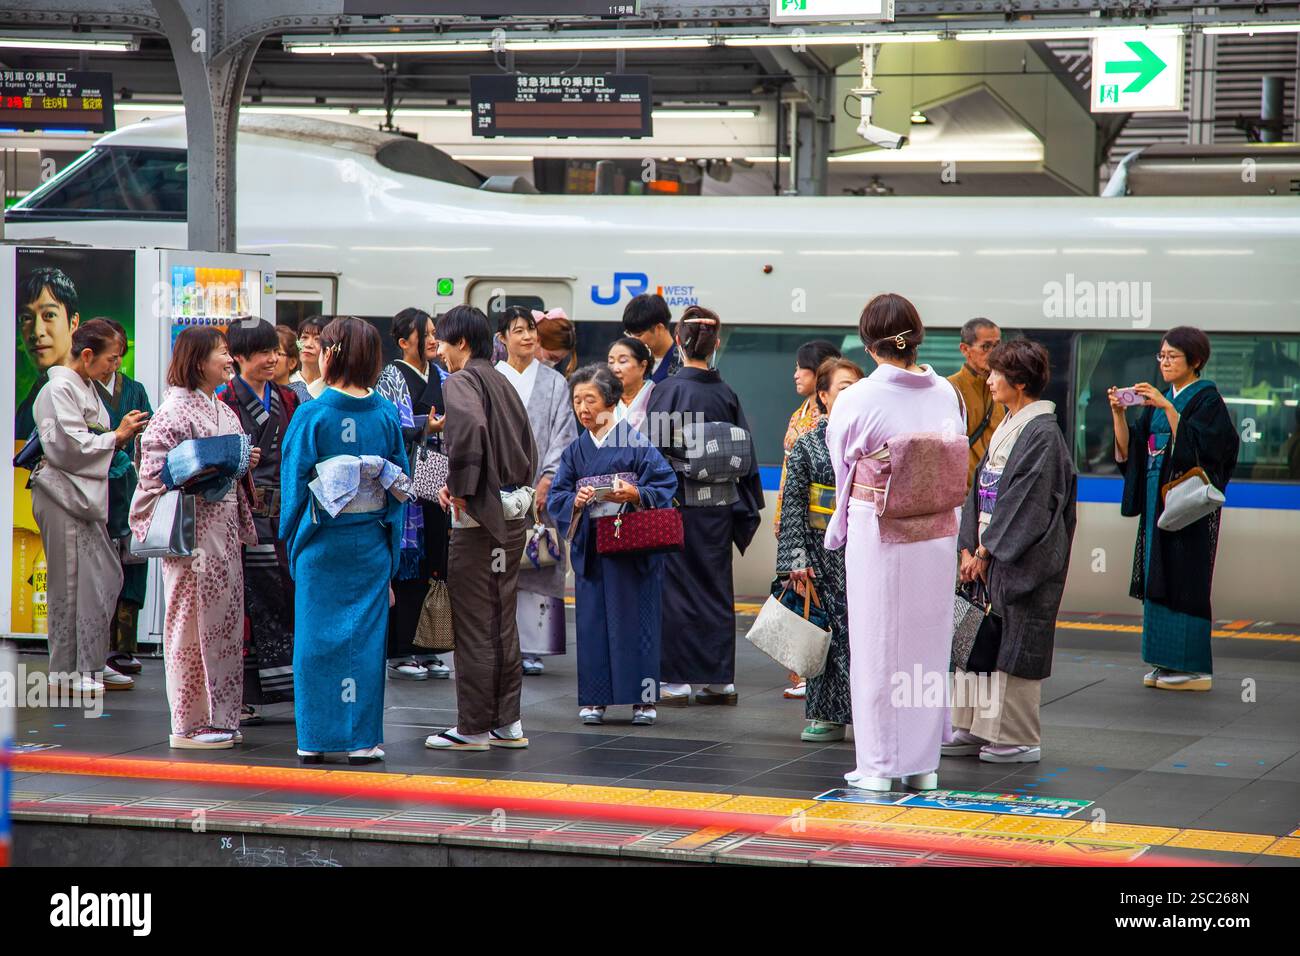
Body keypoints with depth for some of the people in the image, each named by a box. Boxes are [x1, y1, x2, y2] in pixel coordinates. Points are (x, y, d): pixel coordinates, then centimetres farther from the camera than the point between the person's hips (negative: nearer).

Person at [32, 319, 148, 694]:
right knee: (71, 583, -5)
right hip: (63, 496, -10)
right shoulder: (60, 389, -13)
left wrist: (122, 436, 5)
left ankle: (92, 663, 18)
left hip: (85, 495, 10)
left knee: (108, 577, 10)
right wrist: (117, 435, -11)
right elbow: (70, 446, -19)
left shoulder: (86, 388, 17)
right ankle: (67, 671, 2)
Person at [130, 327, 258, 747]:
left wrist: (244, 462, 6)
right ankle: (190, 723, 1)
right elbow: (155, 467, -16)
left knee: (224, 617, 9)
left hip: (224, 521, 9)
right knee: (193, 618, -5)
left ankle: (219, 716, 15)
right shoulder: (176, 408, -10)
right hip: (192, 526, -9)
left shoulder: (223, 410, 16)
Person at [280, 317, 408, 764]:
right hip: (371, 542, 2)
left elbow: (294, 481, -3)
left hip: (322, 540, -2)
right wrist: (391, 545, 13)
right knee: (366, 636, 5)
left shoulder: (311, 414, -8)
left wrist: (292, 539, 9)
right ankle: (361, 739, 6)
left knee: (316, 635, 6)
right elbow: (400, 482, 5)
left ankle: (314, 739, 8)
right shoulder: (387, 414, 0)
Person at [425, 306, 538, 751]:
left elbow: (470, 426, -30)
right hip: (513, 510, 8)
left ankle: (474, 727, 4)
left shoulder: (460, 381, -10)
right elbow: (528, 448, 19)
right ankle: (507, 723, 18)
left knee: (474, 623, -1)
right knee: (502, 621, 14)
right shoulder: (502, 382, 14)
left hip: (479, 515, -8)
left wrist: (460, 488, -21)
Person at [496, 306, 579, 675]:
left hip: (539, 488, 1)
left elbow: (564, 435, 3)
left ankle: (531, 647, 1)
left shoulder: (554, 382, 8)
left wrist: (547, 482, -8)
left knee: (537, 565, -3)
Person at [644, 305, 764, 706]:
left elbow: (656, 450, -12)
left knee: (676, 588, 1)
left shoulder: (665, 390, -10)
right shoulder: (727, 394, 4)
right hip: (719, 506, 4)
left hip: (677, 503, -4)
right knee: (716, 587, 11)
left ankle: (676, 680, 2)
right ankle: (720, 679, 14)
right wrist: (745, 508, 16)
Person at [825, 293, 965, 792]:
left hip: (877, 536, -4)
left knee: (877, 645, 5)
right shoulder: (946, 394, -1)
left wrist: (839, 529, 17)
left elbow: (842, 468, 1)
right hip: (937, 535, 4)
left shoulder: (857, 400, -12)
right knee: (928, 643, 12)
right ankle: (923, 763, 18)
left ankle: (879, 765, 9)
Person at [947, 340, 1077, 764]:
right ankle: (976, 728, 16)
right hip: (990, 553, 9)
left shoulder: (1042, 433, -13)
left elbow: (1026, 502, -17)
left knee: (1014, 646, -3)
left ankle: (1020, 740, 5)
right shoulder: (1005, 427, 13)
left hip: (1023, 560, -8)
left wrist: (987, 550, -14)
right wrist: (970, 547, 6)